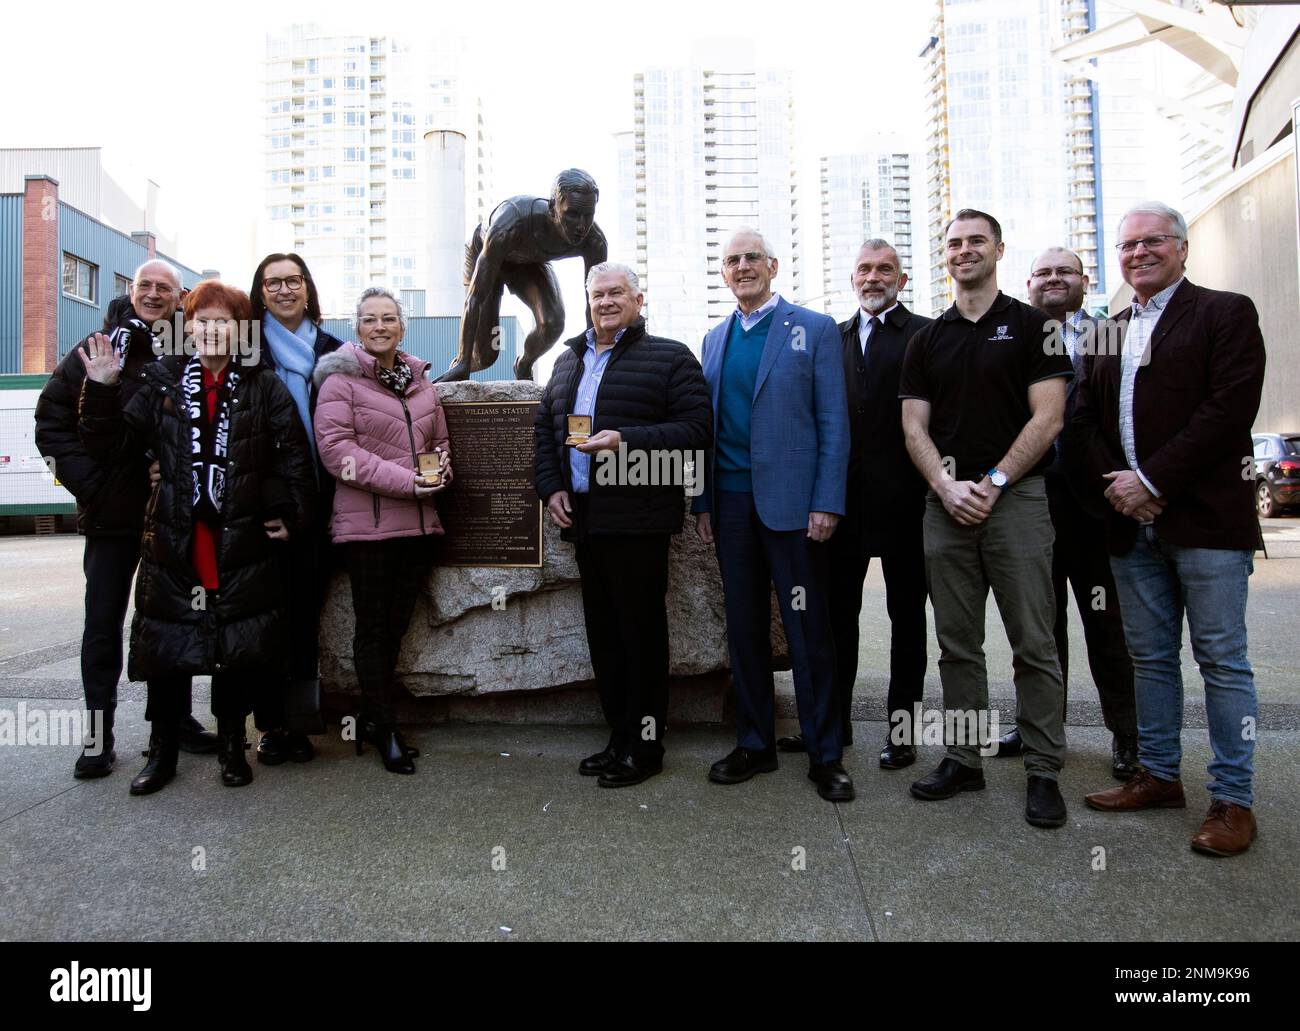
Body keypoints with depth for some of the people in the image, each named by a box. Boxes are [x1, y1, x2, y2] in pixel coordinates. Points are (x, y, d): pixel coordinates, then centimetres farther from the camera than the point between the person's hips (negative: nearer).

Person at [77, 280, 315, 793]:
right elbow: (114, 444, 5)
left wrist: (293, 515, -5)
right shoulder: (162, 383, 6)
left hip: (242, 543, -1)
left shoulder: (264, 387, 0)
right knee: (166, 650, 9)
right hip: (173, 541, 2)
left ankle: (232, 747, 26)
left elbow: (295, 453, -2)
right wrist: (102, 391, -8)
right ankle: (162, 752, 26)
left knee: (238, 652, 8)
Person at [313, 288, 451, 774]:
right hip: (366, 522, -6)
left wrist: (441, 465, -1)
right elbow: (335, 447, -14)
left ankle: (370, 719, 28)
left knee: (396, 624, 12)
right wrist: (404, 480, -18)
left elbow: (440, 440, 23)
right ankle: (386, 730, 15)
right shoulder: (340, 378, -4)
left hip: (417, 522, 6)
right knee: (373, 626, 3)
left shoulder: (420, 380, 13)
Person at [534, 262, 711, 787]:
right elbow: (544, 427, 22)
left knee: (641, 631, 1)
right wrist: (551, 487, 8)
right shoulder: (568, 360, 19)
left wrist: (627, 442, -21)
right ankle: (619, 737, 25)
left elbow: (696, 427, -11)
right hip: (583, 517, 7)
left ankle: (644, 745, 14)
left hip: (638, 520, -6)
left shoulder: (669, 357, -1)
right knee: (603, 632, 12)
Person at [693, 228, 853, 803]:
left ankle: (824, 755, 14)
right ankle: (754, 744, 24)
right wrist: (703, 503, 9)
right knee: (744, 628, 11)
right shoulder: (716, 338, 15)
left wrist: (827, 502, -12)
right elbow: (707, 426, 15)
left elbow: (834, 421, -4)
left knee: (809, 631, 2)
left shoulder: (814, 330, 1)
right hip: (732, 503, 5)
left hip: (792, 501, -5)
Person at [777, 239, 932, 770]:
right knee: (837, 610, 11)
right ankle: (835, 718, 23)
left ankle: (902, 722, 18)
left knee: (906, 612, 8)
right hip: (845, 499, 5)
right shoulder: (833, 338, 13)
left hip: (903, 500, -4)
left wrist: (934, 487, -12)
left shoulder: (925, 335, -2)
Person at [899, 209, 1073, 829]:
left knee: (1033, 643, -1)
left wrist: (992, 482, -12)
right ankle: (963, 759, 18)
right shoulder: (927, 340, 14)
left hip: (1016, 497, -3)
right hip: (946, 503, 4)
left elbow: (1048, 418, -4)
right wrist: (947, 487, -8)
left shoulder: (1031, 324, 5)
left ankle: (1043, 771, 9)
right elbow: (914, 427, 8)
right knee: (958, 643, 8)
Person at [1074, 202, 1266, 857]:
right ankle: (1159, 776, 24)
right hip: (1132, 519, 5)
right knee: (1150, 656, 12)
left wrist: (1152, 479, -16)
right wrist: (1112, 484, -4)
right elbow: (1086, 419, 13)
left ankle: (1233, 801, 10)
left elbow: (1230, 409, -11)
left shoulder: (1226, 313, 1)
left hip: (1205, 517, -5)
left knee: (1222, 660, 0)